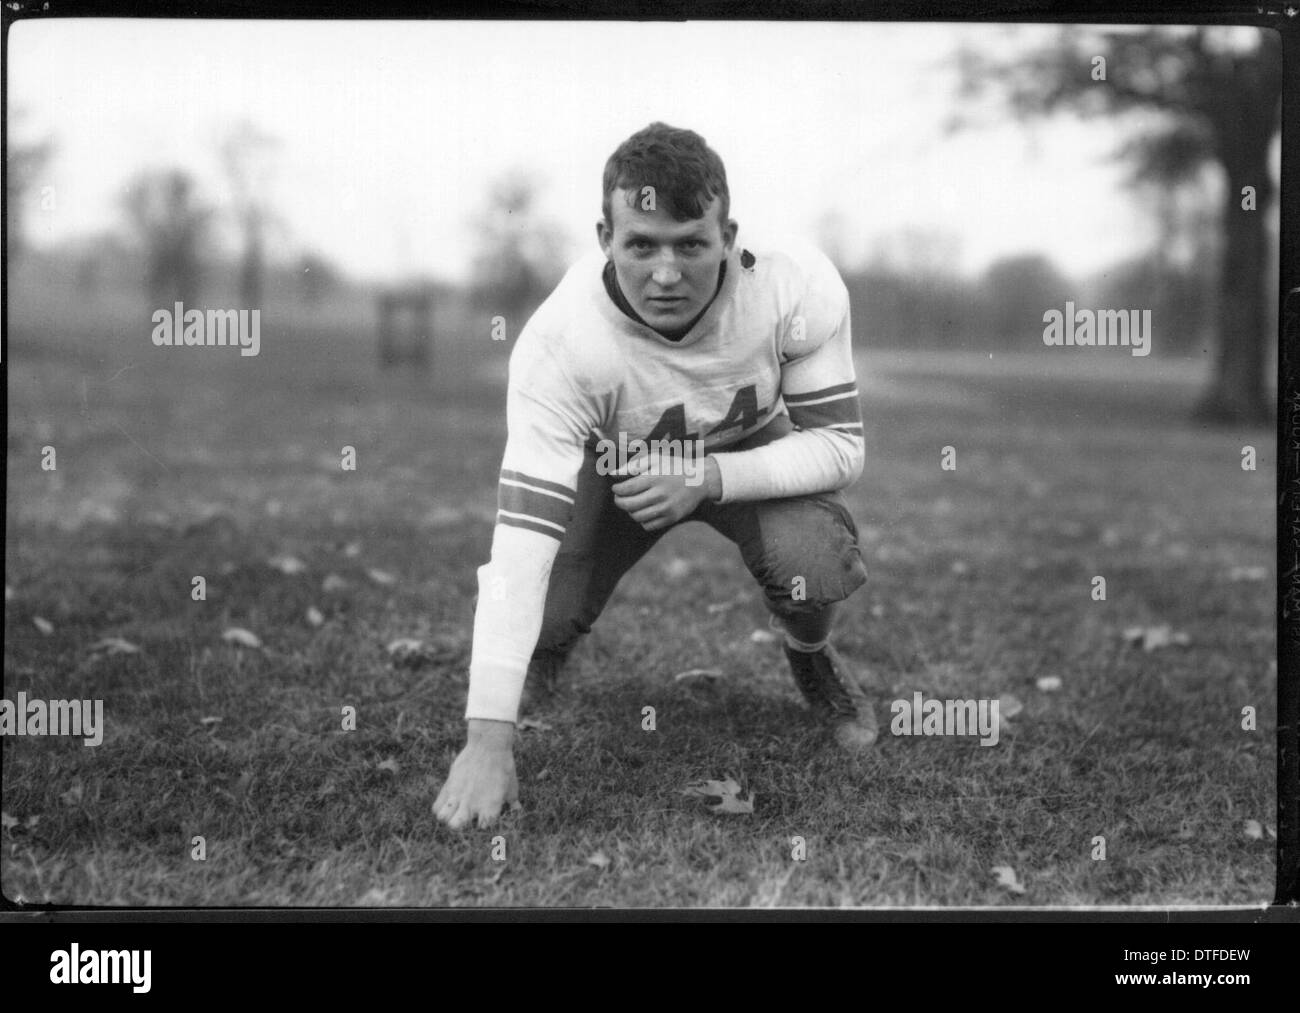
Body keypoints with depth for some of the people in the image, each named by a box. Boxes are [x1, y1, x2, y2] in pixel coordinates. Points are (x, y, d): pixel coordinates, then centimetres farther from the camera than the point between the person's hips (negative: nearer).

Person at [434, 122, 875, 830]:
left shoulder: (800, 287, -33)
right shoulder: (559, 341, -37)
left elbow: (839, 446, -21)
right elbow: (521, 540, -40)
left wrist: (705, 478, -38)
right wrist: (488, 740, -45)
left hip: (756, 454, 0)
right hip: (612, 461, 0)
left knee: (813, 562, -30)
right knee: (542, 625, -18)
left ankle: (810, 657, 8)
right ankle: (550, 653, 23)